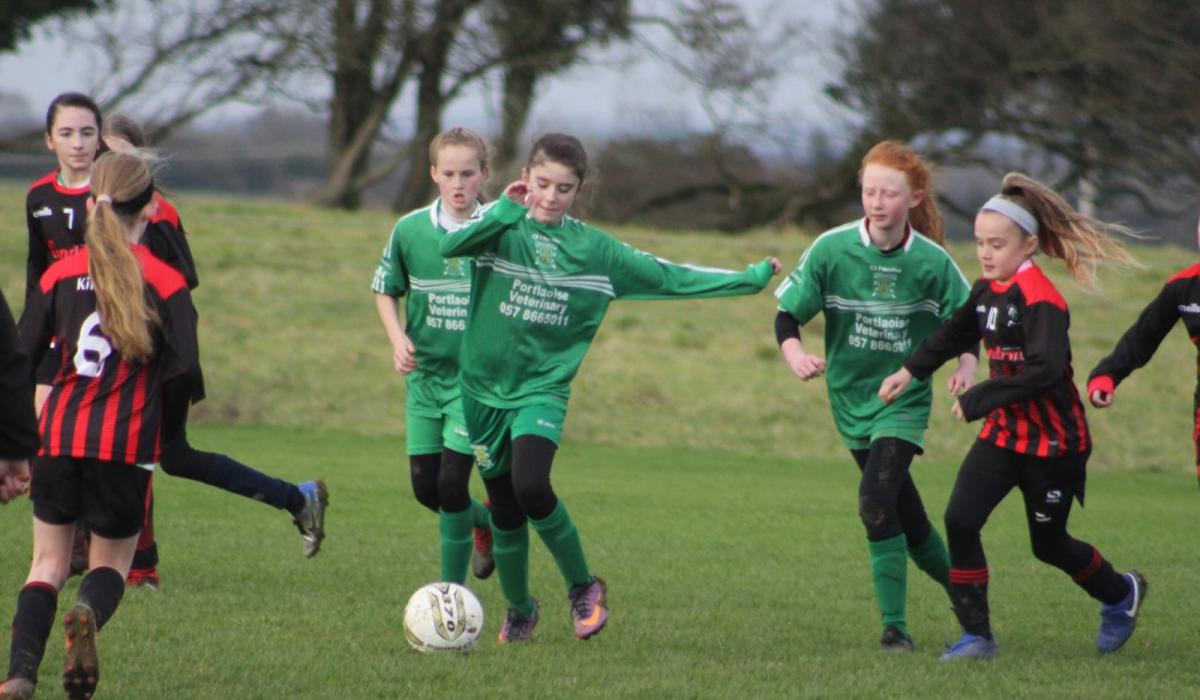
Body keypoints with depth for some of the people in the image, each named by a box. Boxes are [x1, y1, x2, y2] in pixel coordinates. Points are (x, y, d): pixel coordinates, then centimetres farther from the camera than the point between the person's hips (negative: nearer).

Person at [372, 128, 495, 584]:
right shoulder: (410, 230, -2)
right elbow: (385, 290, 10)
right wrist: (398, 338, -4)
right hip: (425, 372, 4)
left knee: (451, 483, -11)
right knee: (425, 488, 6)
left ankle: (453, 592, 1)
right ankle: (484, 521, 38)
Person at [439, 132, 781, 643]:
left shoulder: (594, 249, 3)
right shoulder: (502, 227, -3)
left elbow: (667, 276, 10)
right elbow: (450, 246, -23)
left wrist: (751, 278, 9)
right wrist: (507, 209, -24)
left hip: (545, 387, -1)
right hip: (487, 386, 1)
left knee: (531, 485, -25)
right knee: (503, 509, 7)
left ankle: (582, 587, -5)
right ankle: (519, 610, 30)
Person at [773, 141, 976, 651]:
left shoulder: (932, 262, -10)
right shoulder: (831, 249, -11)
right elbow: (787, 315, -7)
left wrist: (966, 366, -17)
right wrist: (795, 354, -27)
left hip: (904, 402, -3)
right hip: (852, 399, 3)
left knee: (876, 502, -22)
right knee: (907, 517, 12)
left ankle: (895, 625, -14)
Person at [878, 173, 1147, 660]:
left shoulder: (1039, 299, -22)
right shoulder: (988, 290, 4)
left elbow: (1045, 369, -34)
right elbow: (956, 333, 25)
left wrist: (978, 400, -31)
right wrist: (911, 370, 18)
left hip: (1052, 439, -7)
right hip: (1004, 432, 7)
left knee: (1049, 544, 9)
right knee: (960, 520, -11)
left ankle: (1121, 593, 39)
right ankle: (976, 635, -3)